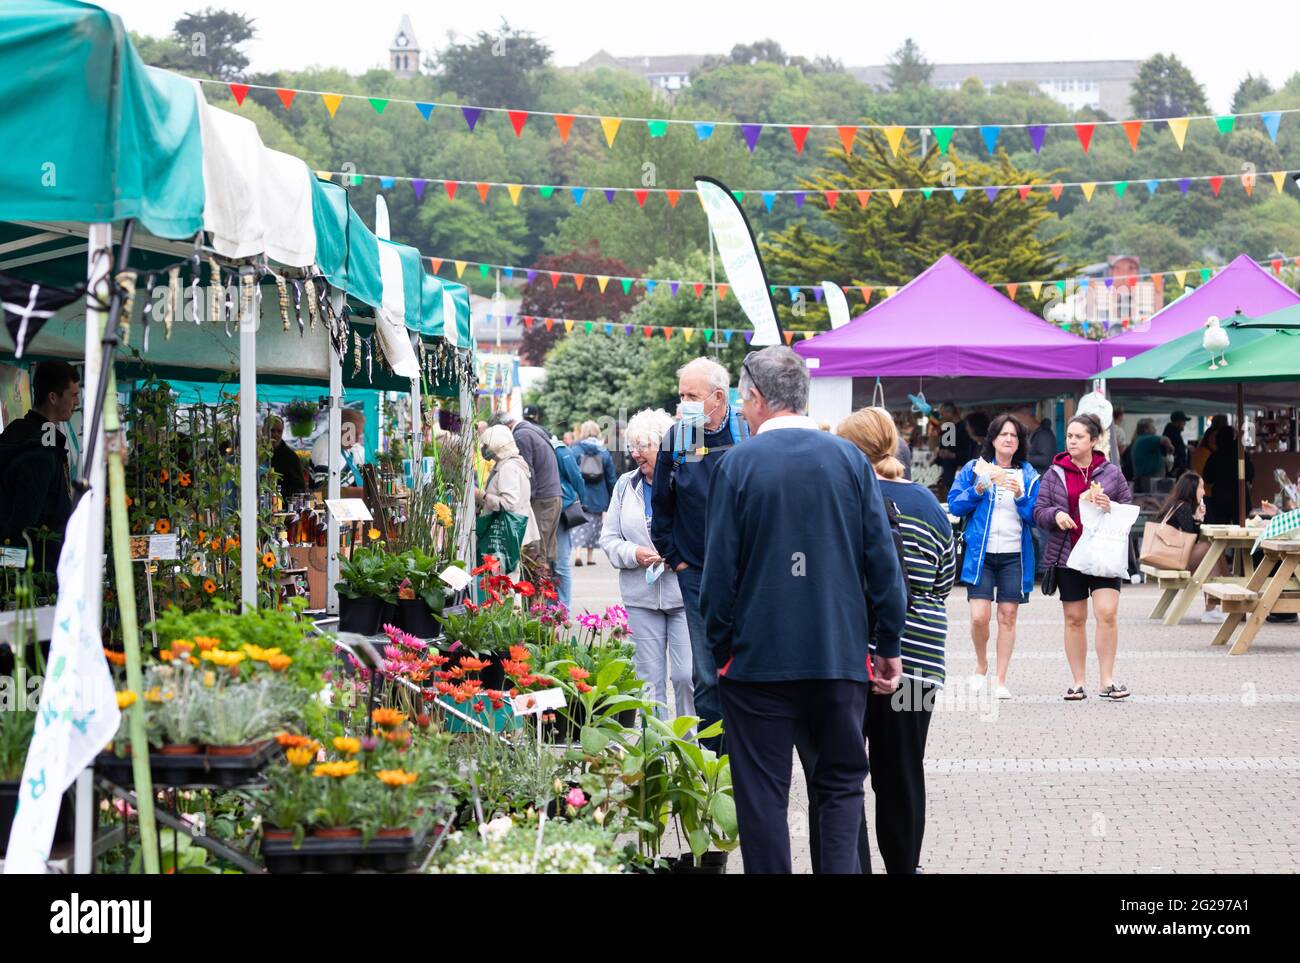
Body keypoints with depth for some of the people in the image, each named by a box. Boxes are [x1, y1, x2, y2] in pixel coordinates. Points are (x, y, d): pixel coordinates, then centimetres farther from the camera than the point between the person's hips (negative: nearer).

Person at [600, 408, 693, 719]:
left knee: (686, 675, -8)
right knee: (650, 679, 7)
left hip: (685, 594, -4)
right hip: (641, 597, 4)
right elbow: (609, 538, 11)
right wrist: (634, 554, -8)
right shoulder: (626, 485, 10)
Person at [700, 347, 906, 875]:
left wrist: (721, 650, 5)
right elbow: (883, 562, 1)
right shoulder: (849, 459, 1)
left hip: (758, 658, -2)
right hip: (840, 655, 2)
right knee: (841, 783, 12)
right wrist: (888, 647, 8)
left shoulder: (736, 465, -6)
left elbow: (720, 572, -6)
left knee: (762, 795, 6)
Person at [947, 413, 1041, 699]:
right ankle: (981, 666, 15)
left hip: (1015, 555, 1)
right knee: (979, 616, -11)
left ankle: (1001, 681, 6)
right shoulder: (974, 469, 6)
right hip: (981, 554, -1)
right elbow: (955, 505, 0)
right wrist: (979, 488, -14)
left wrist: (1020, 496, -13)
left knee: (1007, 617, 0)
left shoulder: (1028, 475, 8)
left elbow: (1035, 517, 4)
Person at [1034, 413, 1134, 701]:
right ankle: (1078, 682, 13)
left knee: (1107, 613, -14)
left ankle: (1107, 680, -7)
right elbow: (1039, 512, 6)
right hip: (1068, 555, 1)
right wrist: (1055, 515, -15)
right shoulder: (1054, 474, 6)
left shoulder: (1111, 472, 4)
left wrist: (1111, 509, -12)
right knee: (1074, 619, 6)